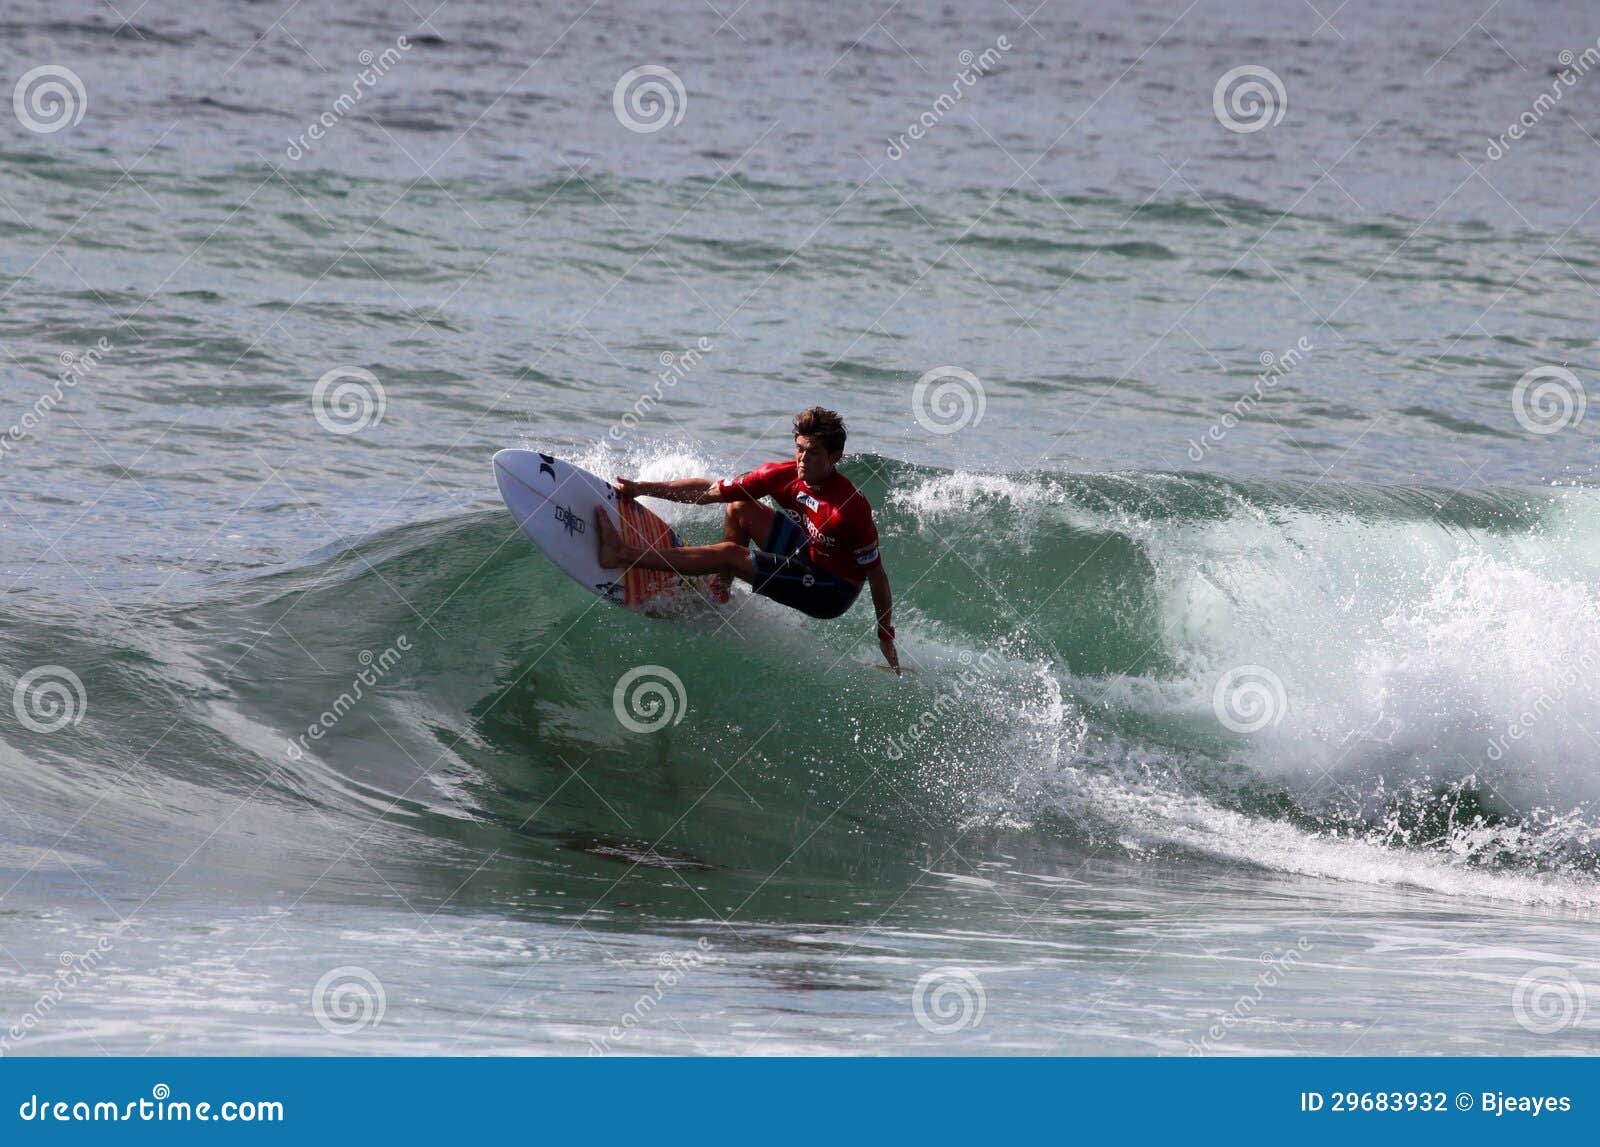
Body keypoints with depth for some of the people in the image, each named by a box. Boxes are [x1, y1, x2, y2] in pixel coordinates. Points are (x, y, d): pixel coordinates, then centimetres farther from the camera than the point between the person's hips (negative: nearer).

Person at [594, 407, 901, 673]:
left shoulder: (850, 509, -31)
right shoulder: (783, 476, -12)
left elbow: (875, 572, -22)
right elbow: (710, 491, -6)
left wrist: (886, 635, -17)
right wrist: (643, 489, -11)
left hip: (833, 592, -7)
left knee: (731, 553, -18)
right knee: (740, 507, 7)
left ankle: (623, 554, -21)